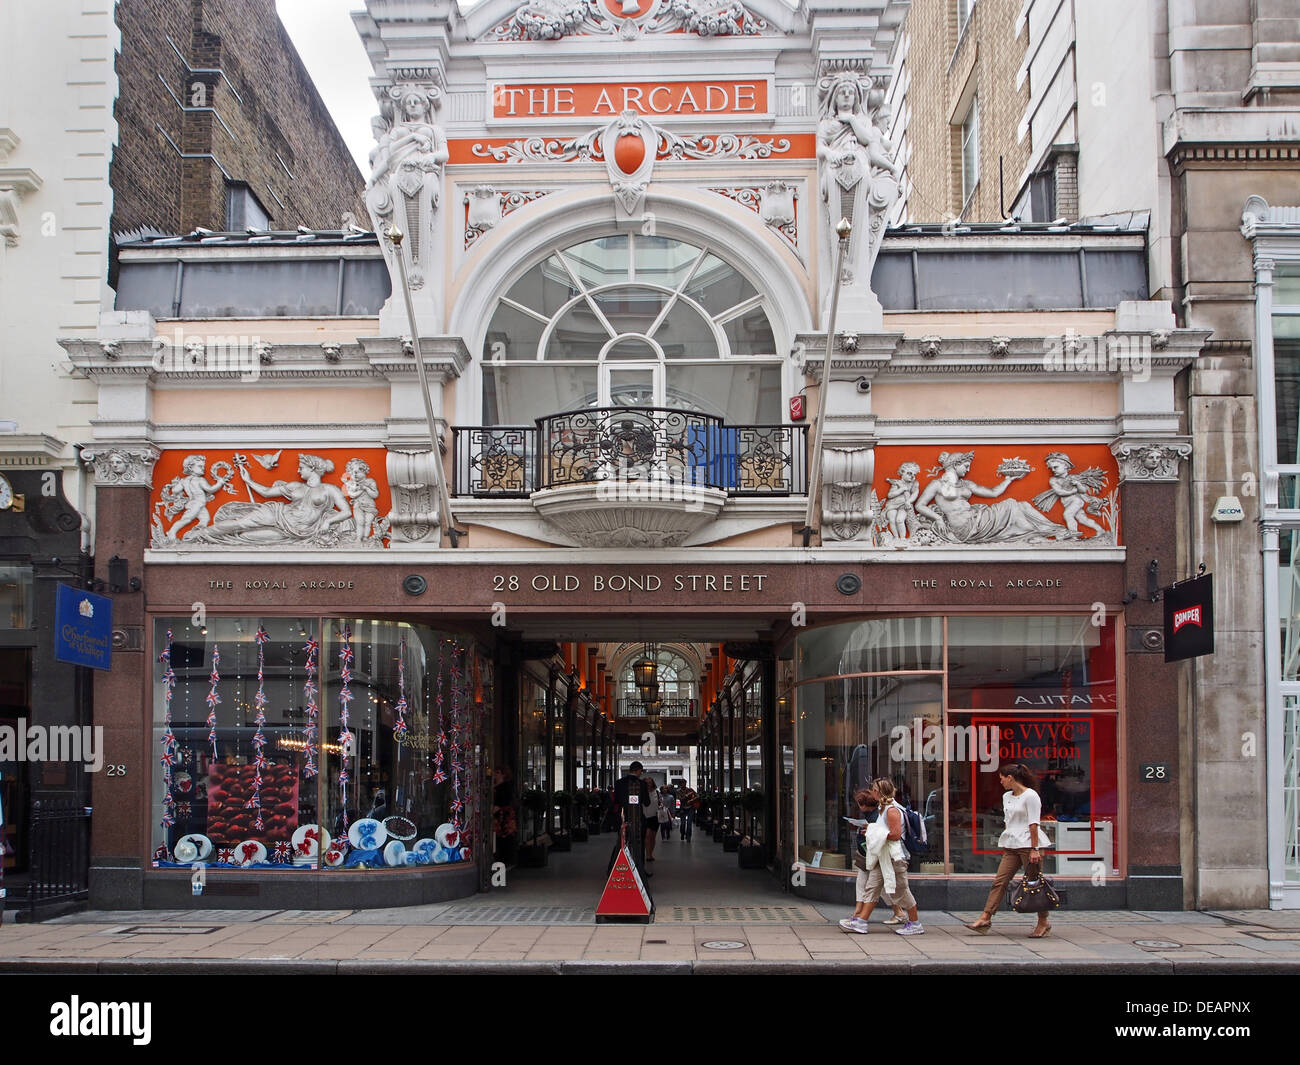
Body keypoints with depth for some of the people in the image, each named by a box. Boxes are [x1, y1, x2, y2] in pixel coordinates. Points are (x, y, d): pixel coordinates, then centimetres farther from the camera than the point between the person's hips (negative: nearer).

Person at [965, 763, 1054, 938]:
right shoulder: (1007, 797, 15)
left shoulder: (1030, 796, -10)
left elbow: (1033, 824, -14)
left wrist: (1034, 849, -17)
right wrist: (1005, 846, 19)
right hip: (1012, 846, 8)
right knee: (1000, 881, -1)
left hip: (1028, 844, -8)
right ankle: (985, 919, -5)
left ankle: (1043, 924, 8)